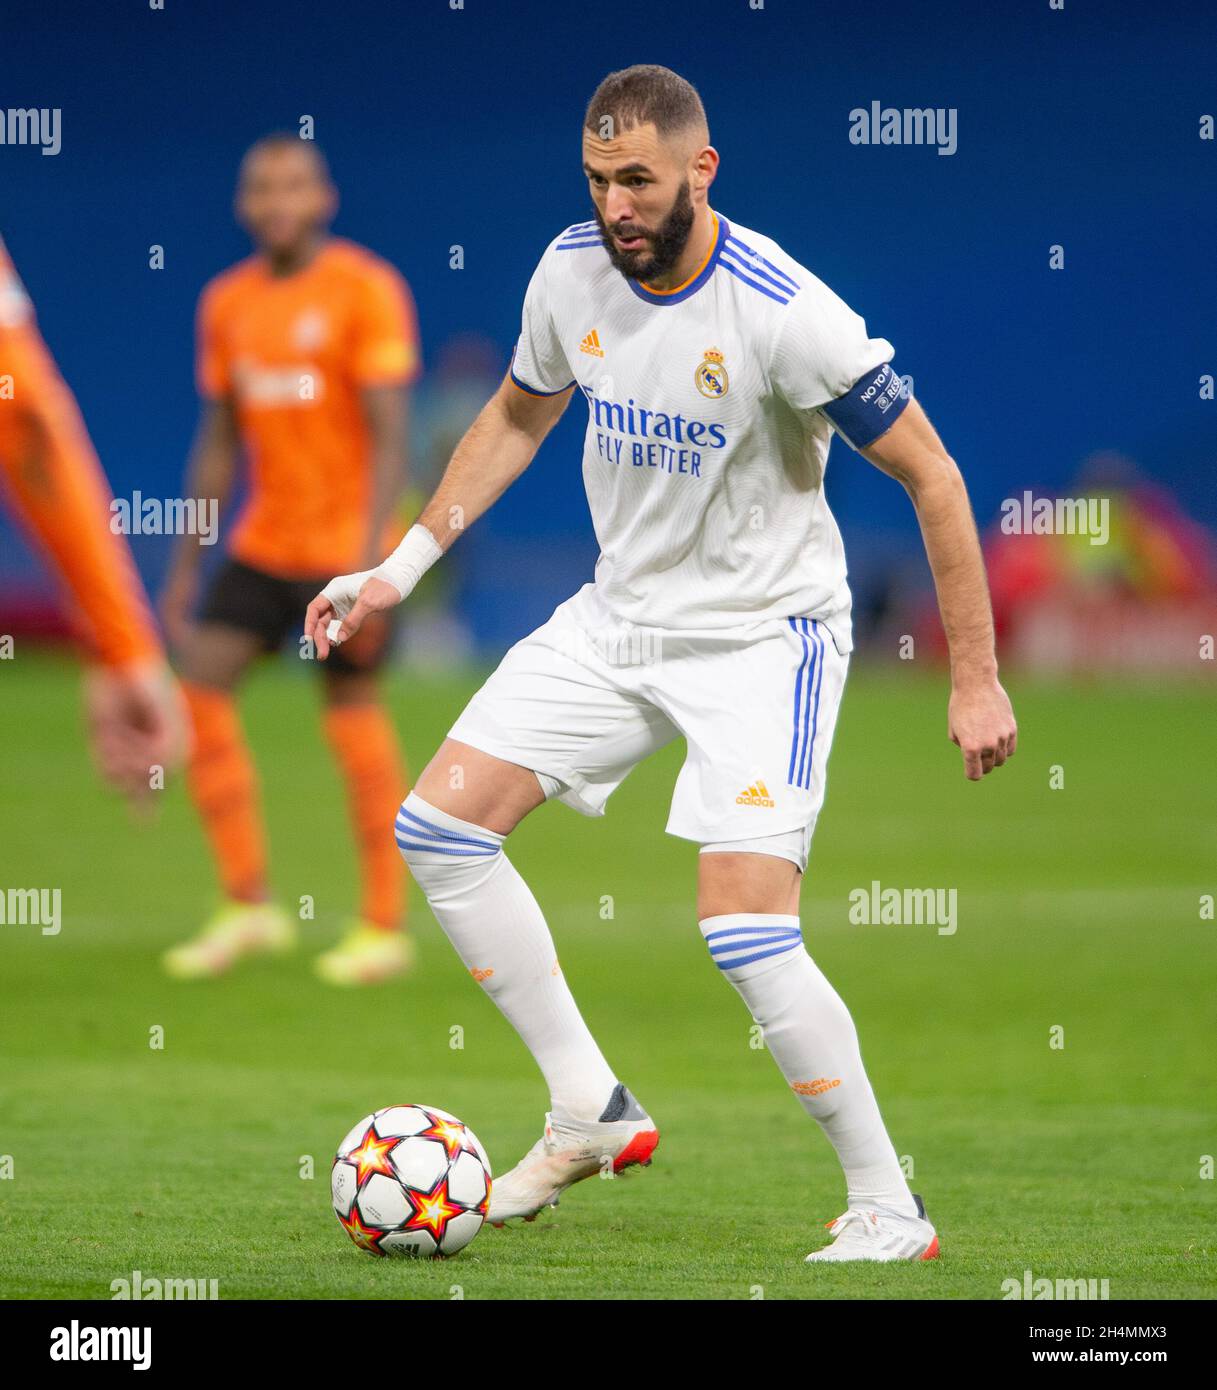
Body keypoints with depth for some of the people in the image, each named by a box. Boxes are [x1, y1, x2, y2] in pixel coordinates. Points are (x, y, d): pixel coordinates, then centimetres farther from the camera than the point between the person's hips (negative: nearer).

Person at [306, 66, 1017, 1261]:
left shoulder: (783, 313, -24)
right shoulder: (573, 270, -6)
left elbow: (928, 475, -17)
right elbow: (518, 417, 15)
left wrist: (976, 680, -17)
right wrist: (401, 569, 11)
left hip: (764, 635, -7)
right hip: (619, 615, 7)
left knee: (744, 927, -20)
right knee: (439, 825, 1)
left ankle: (888, 1211, -7)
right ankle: (589, 1113, 11)